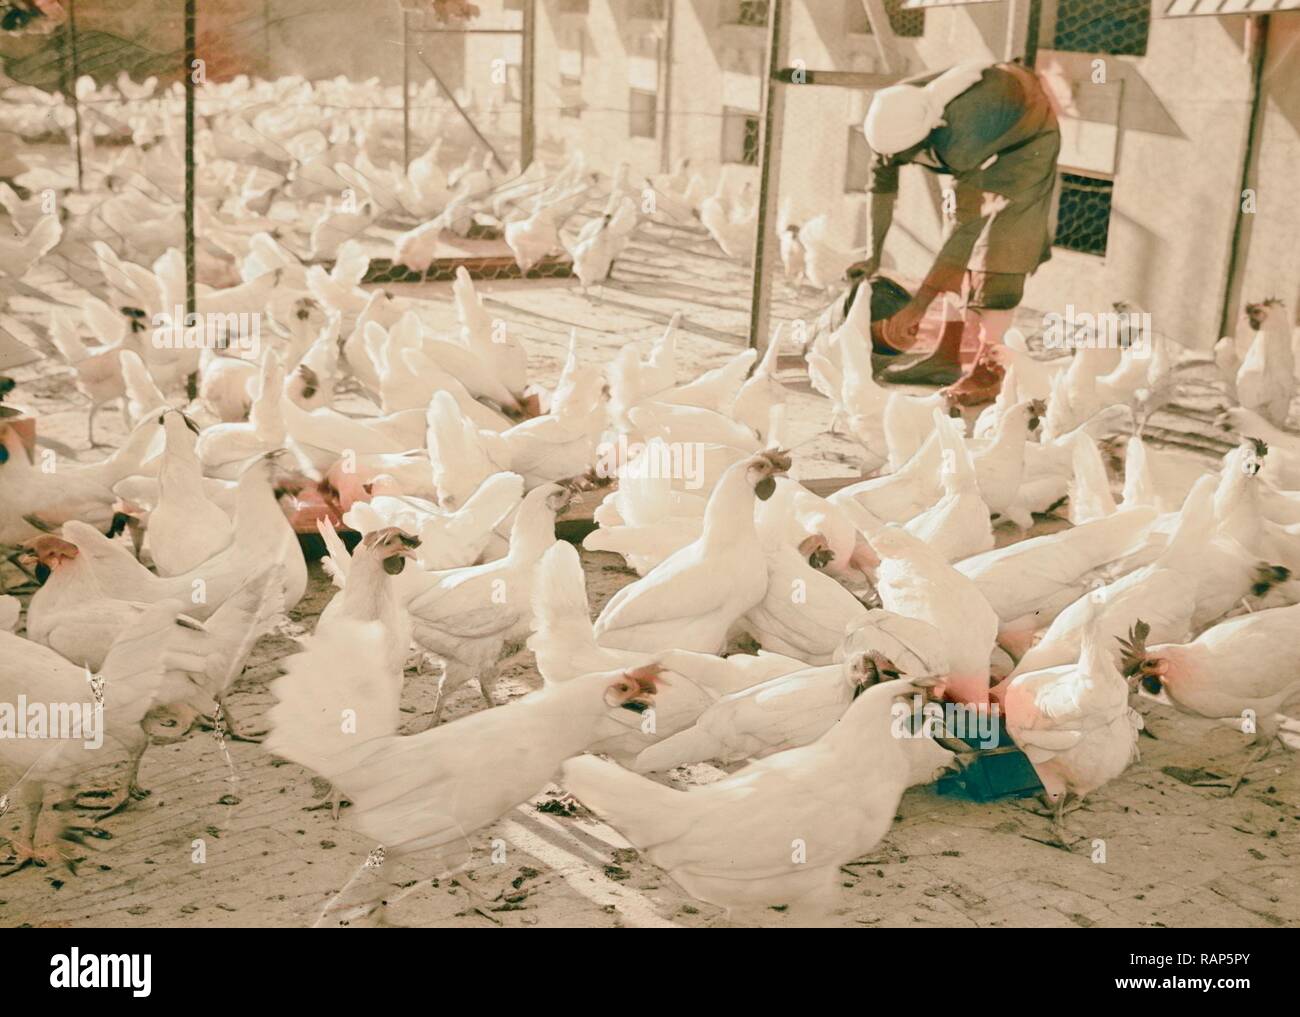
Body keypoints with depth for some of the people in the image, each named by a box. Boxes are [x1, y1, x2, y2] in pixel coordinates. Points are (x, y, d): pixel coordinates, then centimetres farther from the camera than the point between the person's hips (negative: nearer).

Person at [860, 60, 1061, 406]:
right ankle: (948, 357, 9)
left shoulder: (961, 140, -44)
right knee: (958, 252, 4)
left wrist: (917, 307, -45)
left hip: (1025, 139, -7)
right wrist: (873, 254, -11)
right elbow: (881, 183, -5)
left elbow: (965, 232, -43)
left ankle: (987, 370, -14)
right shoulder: (892, 120, -23)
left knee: (998, 252, -16)